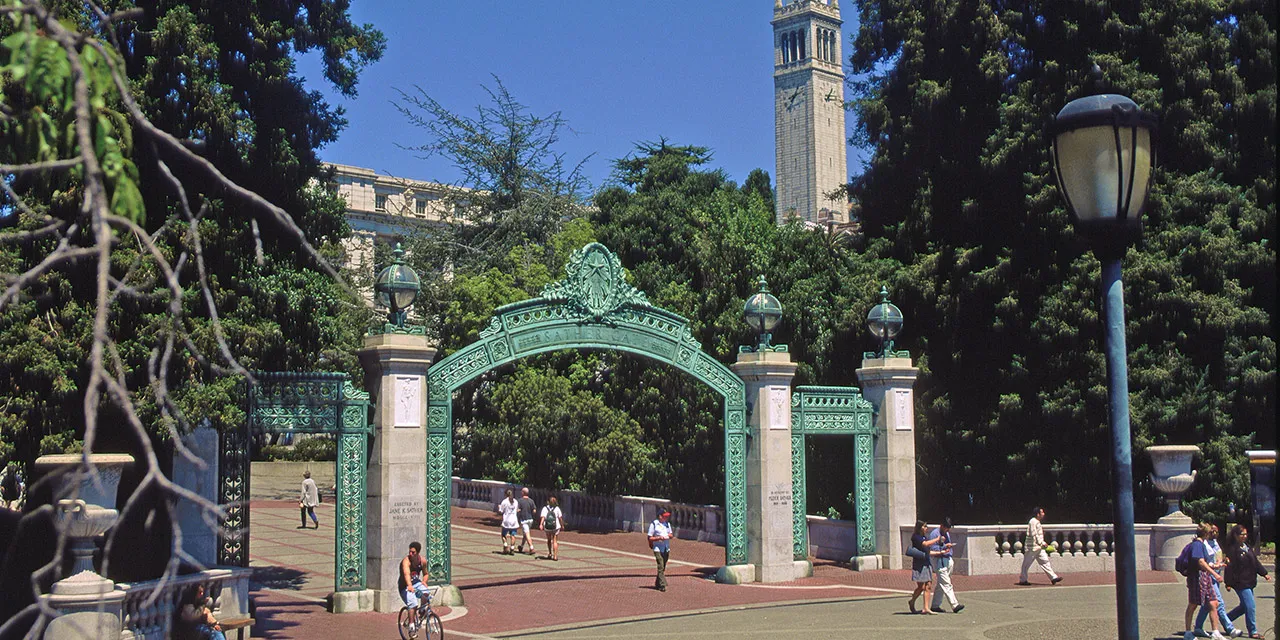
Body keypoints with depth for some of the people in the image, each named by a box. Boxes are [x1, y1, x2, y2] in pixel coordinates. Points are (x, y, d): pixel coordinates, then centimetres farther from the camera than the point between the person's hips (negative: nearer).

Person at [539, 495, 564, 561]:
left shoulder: (545, 508, -1)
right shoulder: (557, 508, -1)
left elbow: (543, 517, -15)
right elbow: (560, 518, -2)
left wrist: (541, 524, -25)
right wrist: (562, 525, 10)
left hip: (547, 528, 1)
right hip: (556, 527, -1)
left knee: (549, 540, 23)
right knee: (555, 541, 2)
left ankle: (549, 553, 25)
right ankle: (555, 556, -6)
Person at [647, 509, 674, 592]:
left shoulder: (667, 524, 14)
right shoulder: (653, 524, -6)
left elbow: (671, 534, 21)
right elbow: (650, 538, -6)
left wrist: (670, 535, -3)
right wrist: (659, 538, -20)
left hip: (666, 548, 7)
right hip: (658, 548, -7)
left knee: (663, 567, 11)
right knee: (661, 567, -14)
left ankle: (657, 583, 23)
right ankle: (662, 585, -17)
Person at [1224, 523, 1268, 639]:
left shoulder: (1247, 547, 12)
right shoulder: (1233, 549, -14)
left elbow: (1255, 561, 19)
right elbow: (1230, 567, -16)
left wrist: (1264, 573, 13)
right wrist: (1228, 583, -16)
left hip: (1249, 582, 9)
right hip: (1240, 583, -9)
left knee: (1245, 606, 16)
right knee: (1250, 606, -8)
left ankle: (1226, 618, 32)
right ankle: (1253, 631, 1)